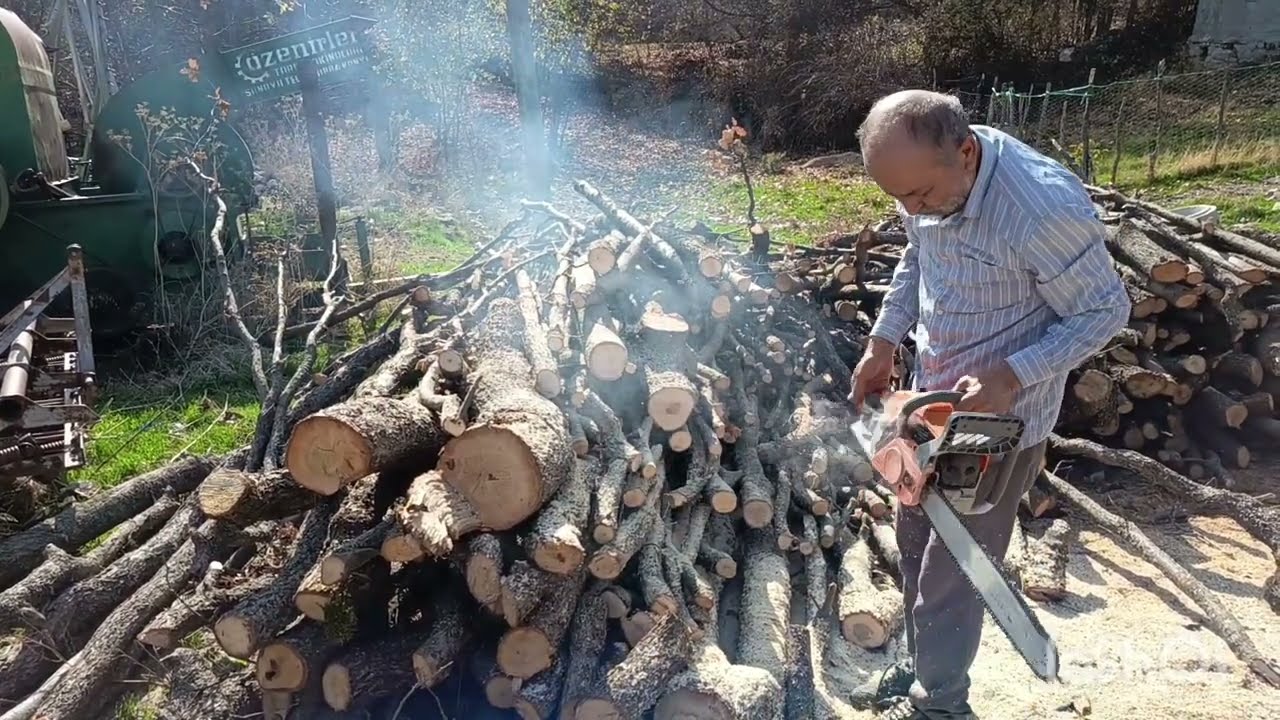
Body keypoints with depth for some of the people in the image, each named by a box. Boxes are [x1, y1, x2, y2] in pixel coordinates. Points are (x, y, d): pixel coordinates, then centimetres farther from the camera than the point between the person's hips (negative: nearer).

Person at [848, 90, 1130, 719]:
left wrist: (1011, 377, -27)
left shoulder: (1045, 208, -32)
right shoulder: (927, 175, -9)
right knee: (914, 543, 22)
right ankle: (922, 667, 45)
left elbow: (1105, 312, -18)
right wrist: (883, 342, 3)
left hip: (999, 419, -7)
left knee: (950, 576, 6)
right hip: (932, 395, 8)